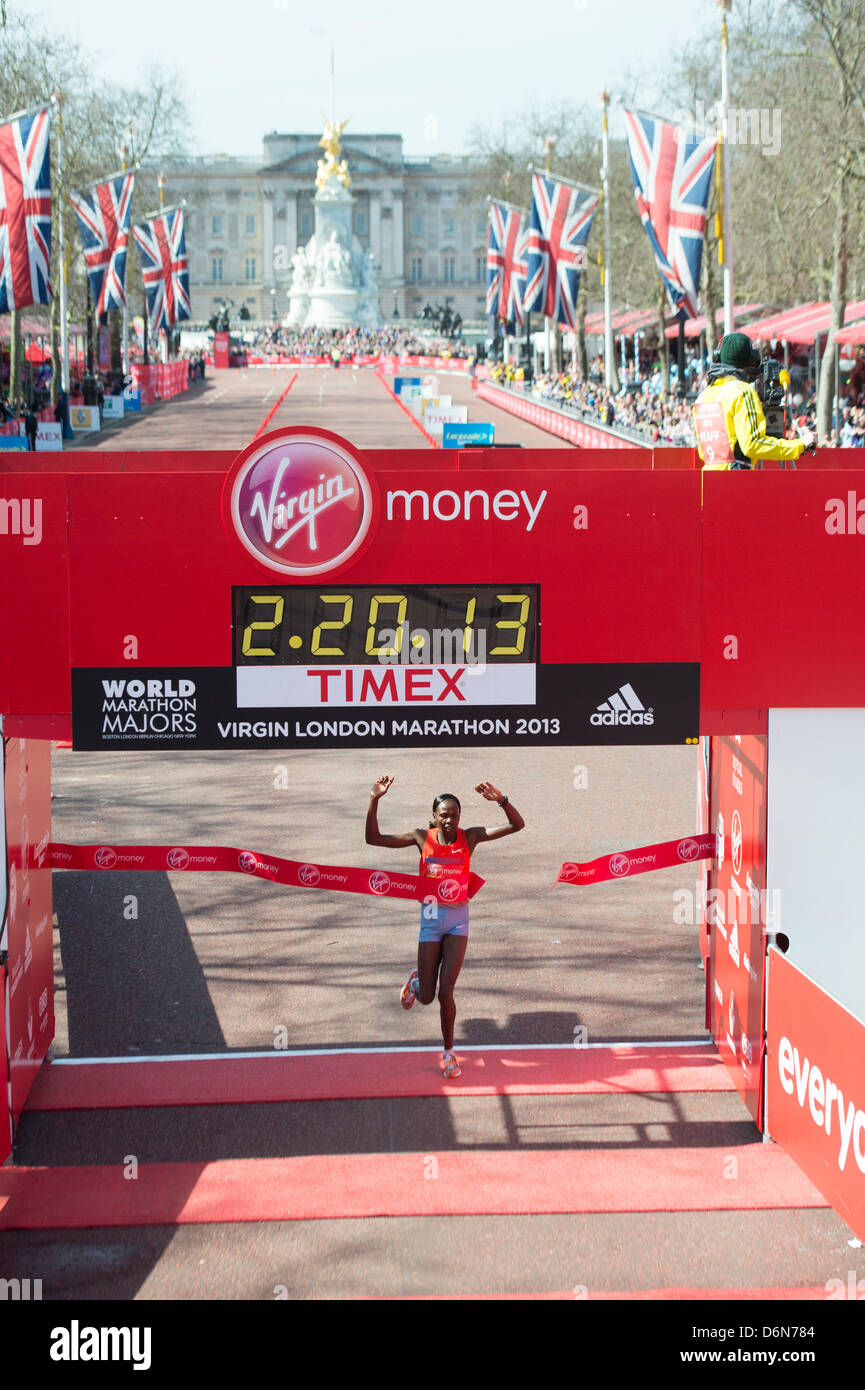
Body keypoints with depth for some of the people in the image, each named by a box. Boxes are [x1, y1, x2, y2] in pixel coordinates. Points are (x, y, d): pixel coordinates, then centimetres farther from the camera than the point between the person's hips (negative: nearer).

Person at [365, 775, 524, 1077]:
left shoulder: (469, 837, -6)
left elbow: (517, 825, -10)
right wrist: (374, 802, -21)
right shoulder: (422, 838, -6)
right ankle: (416, 981, 43)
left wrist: (500, 800, -28)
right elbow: (374, 838, -8)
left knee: (445, 992, -6)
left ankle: (449, 1050, 16)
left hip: (458, 918, -1)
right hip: (430, 916, 1)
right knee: (427, 996, 4)